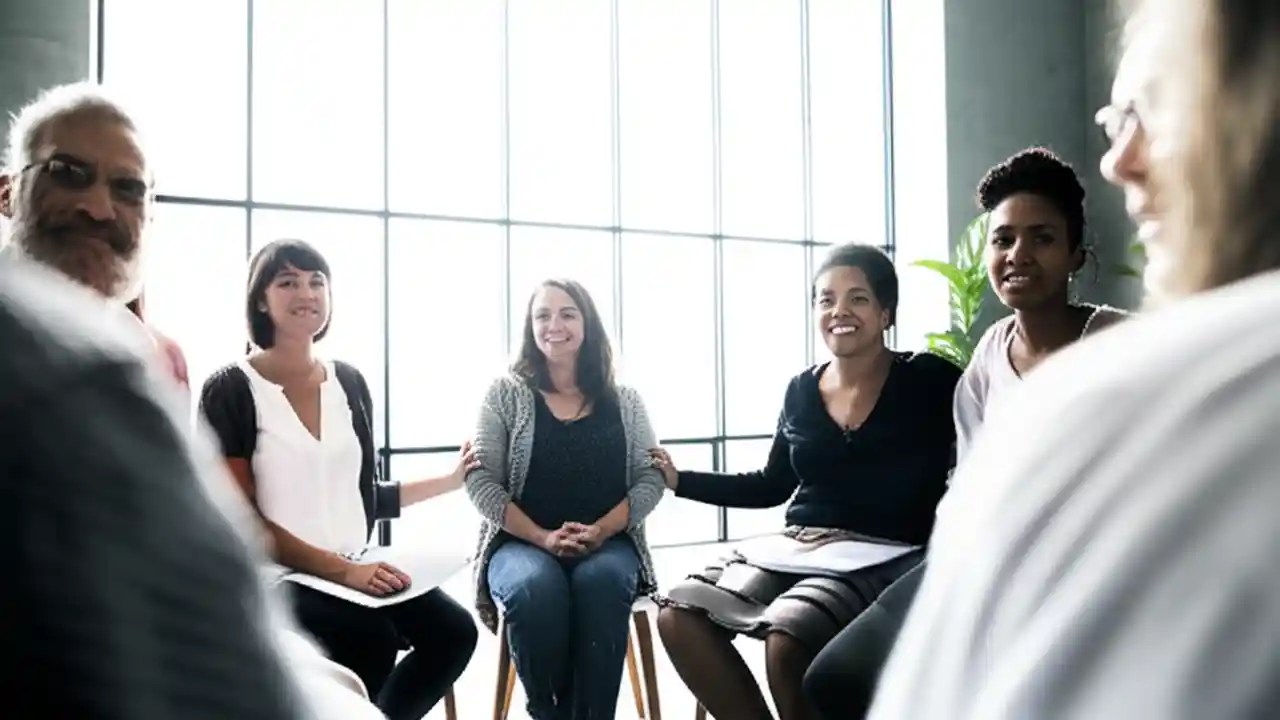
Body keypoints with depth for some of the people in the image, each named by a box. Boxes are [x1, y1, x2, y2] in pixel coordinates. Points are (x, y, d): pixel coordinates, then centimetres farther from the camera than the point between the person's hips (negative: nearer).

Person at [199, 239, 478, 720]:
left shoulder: (349, 382, 10)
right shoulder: (231, 390, -6)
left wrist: (453, 479, 17)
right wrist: (341, 569, -19)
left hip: (356, 570, 5)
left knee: (453, 630, -17)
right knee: (373, 638, -30)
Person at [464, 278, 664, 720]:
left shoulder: (623, 401, 10)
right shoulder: (506, 393, 5)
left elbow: (650, 478, 4)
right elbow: (481, 481, -3)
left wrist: (602, 529, -14)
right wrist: (544, 537, -16)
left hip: (608, 545, 1)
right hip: (521, 544, 0)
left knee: (600, 583, -34)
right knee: (533, 588, -34)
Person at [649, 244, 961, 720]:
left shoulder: (929, 380, -1)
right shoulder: (801, 390, 11)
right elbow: (773, 486, 19)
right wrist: (680, 480, 16)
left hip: (884, 555, -5)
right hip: (799, 546, 5)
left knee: (787, 635, -33)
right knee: (679, 616, -15)